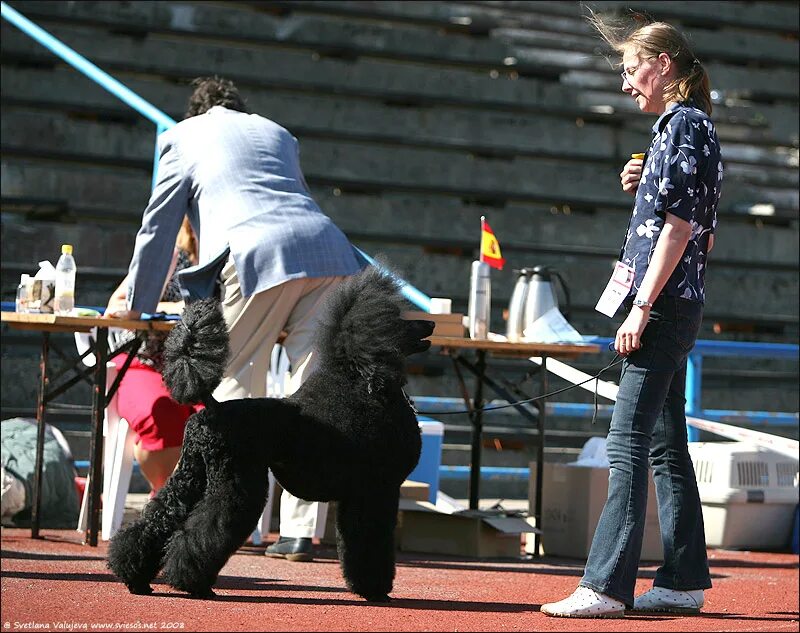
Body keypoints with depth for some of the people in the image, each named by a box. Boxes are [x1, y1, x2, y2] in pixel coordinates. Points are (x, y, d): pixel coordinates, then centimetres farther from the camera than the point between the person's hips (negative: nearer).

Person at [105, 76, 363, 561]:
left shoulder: (185, 137, 20)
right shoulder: (277, 133, 33)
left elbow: (159, 225, 19)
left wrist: (137, 304, 28)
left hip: (258, 256, -4)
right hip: (328, 251, 4)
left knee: (237, 383, 6)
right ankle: (299, 532, 0)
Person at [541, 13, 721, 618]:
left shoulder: (683, 125, -10)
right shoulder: (688, 126, 19)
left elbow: (680, 227, -18)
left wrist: (641, 307, -20)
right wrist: (643, 188, 12)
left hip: (665, 306, -10)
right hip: (678, 308, 10)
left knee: (628, 443, -13)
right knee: (667, 444, 11)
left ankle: (606, 586, -17)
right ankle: (685, 579, 15)